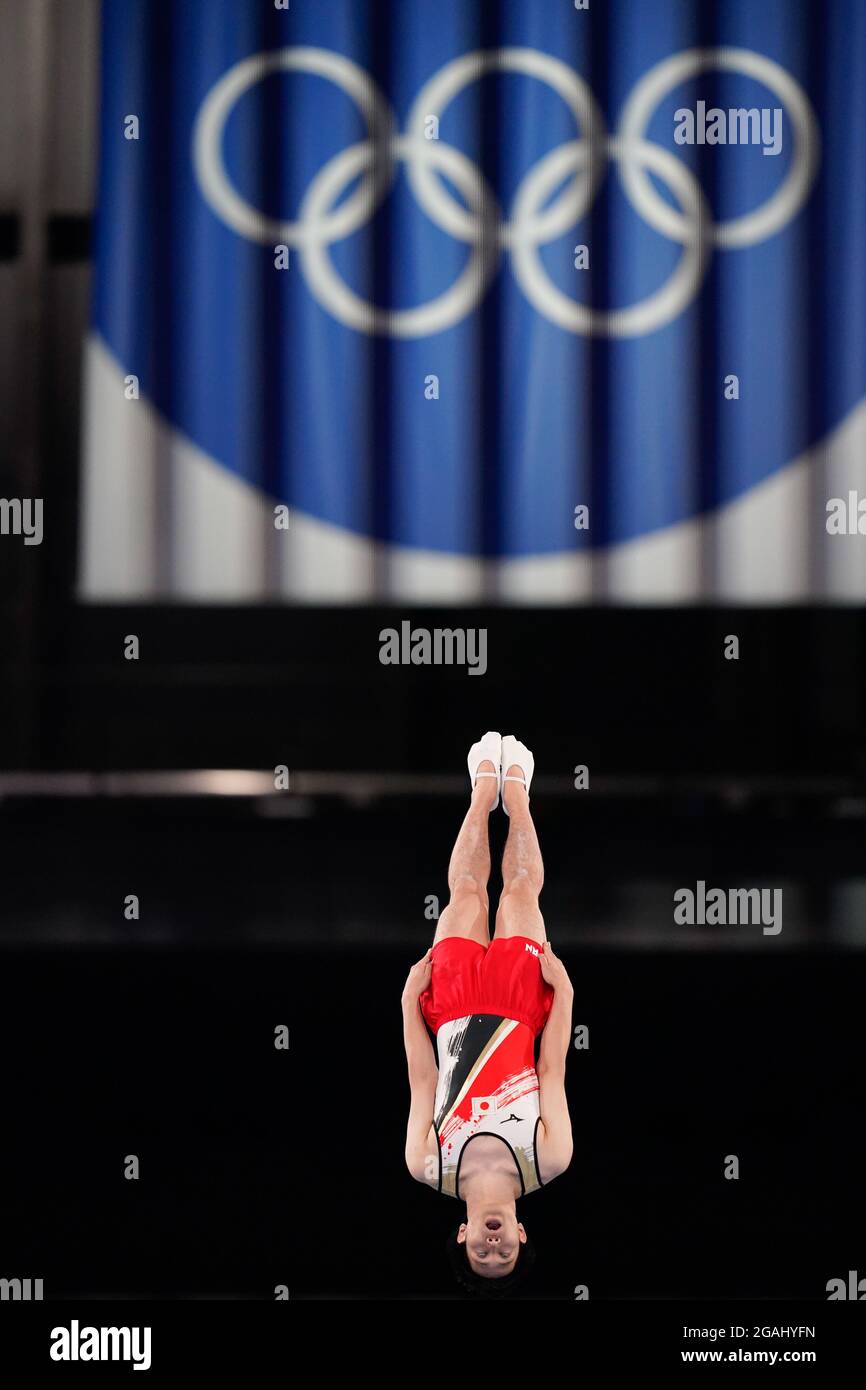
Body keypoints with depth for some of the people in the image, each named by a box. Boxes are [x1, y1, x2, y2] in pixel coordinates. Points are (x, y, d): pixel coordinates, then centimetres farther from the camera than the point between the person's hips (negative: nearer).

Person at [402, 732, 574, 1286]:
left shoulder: (433, 1169, -28)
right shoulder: (546, 1163, -28)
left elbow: (422, 1084, -17)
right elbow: (554, 1074, -19)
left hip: (457, 1005, 0)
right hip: (519, 1002, 0)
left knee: (467, 893, 12)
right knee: (521, 891, 11)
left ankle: (486, 786, 42)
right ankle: (513, 787, 41)